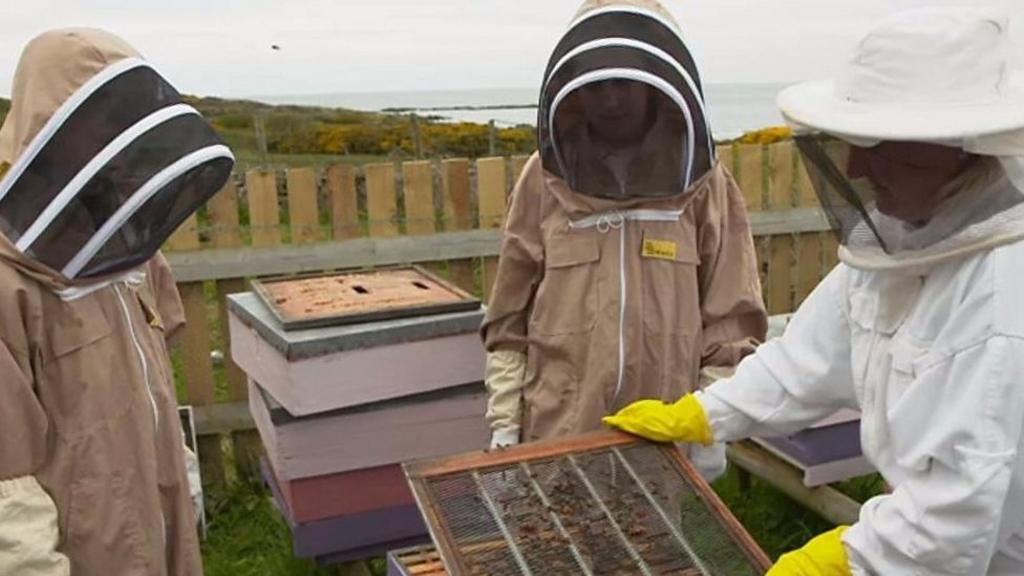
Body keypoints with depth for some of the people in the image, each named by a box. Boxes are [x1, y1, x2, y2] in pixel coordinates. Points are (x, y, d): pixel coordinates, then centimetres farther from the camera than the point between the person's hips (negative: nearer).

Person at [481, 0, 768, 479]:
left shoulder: (703, 184, -2)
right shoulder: (546, 179, -1)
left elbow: (731, 317, 1)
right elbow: (510, 319, 2)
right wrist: (504, 421, 0)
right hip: (558, 434, 0)